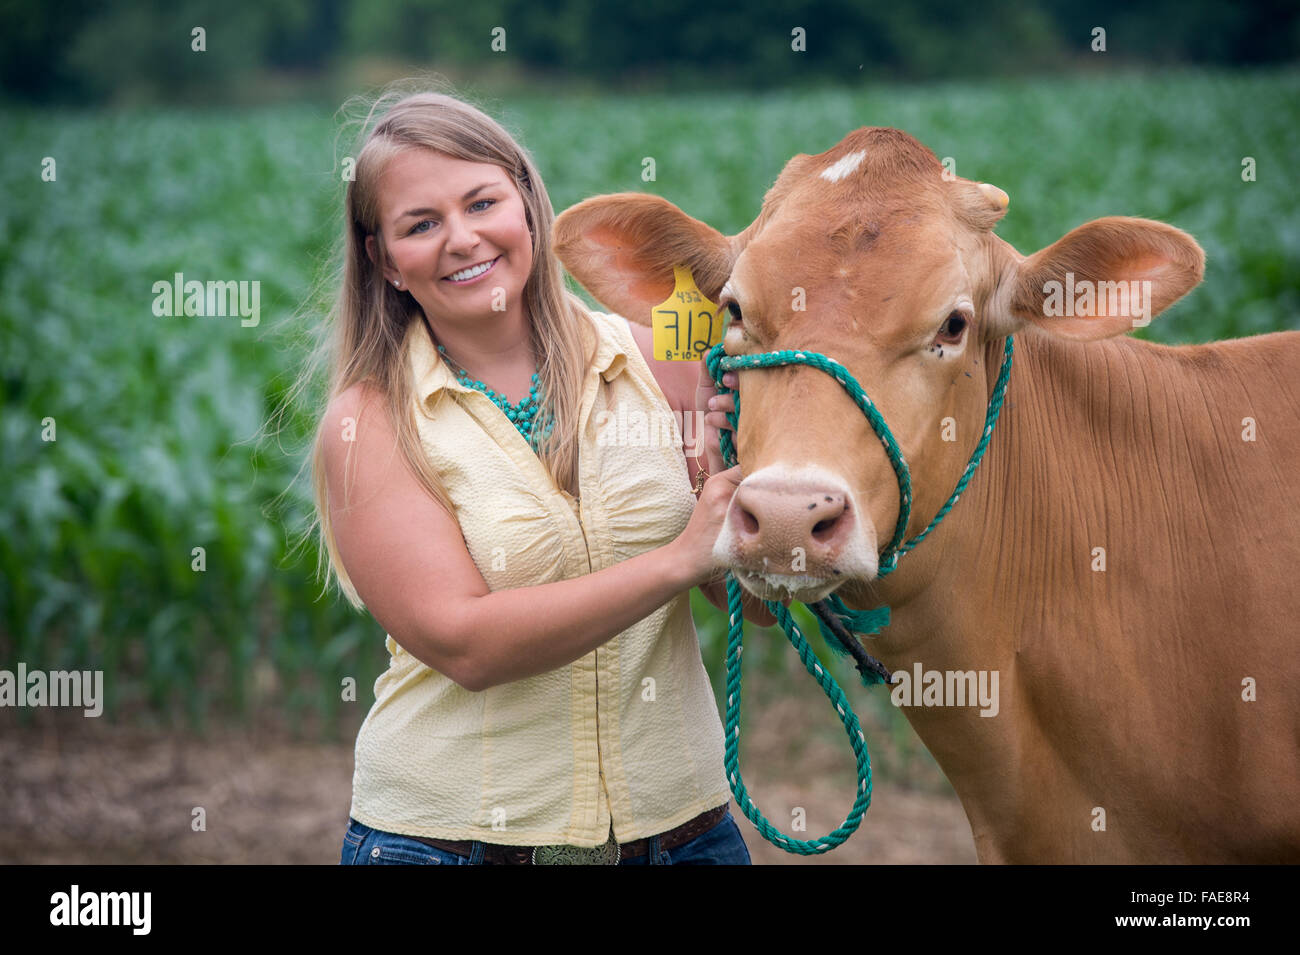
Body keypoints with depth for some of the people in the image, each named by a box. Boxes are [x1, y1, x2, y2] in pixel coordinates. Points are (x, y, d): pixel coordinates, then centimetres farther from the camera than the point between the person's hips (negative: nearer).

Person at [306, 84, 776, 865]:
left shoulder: (656, 362, 1)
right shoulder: (368, 421, -6)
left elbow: (766, 601, 3)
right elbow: (464, 643, -17)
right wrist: (679, 559, -23)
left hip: (681, 825, 2)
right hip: (444, 833, -2)